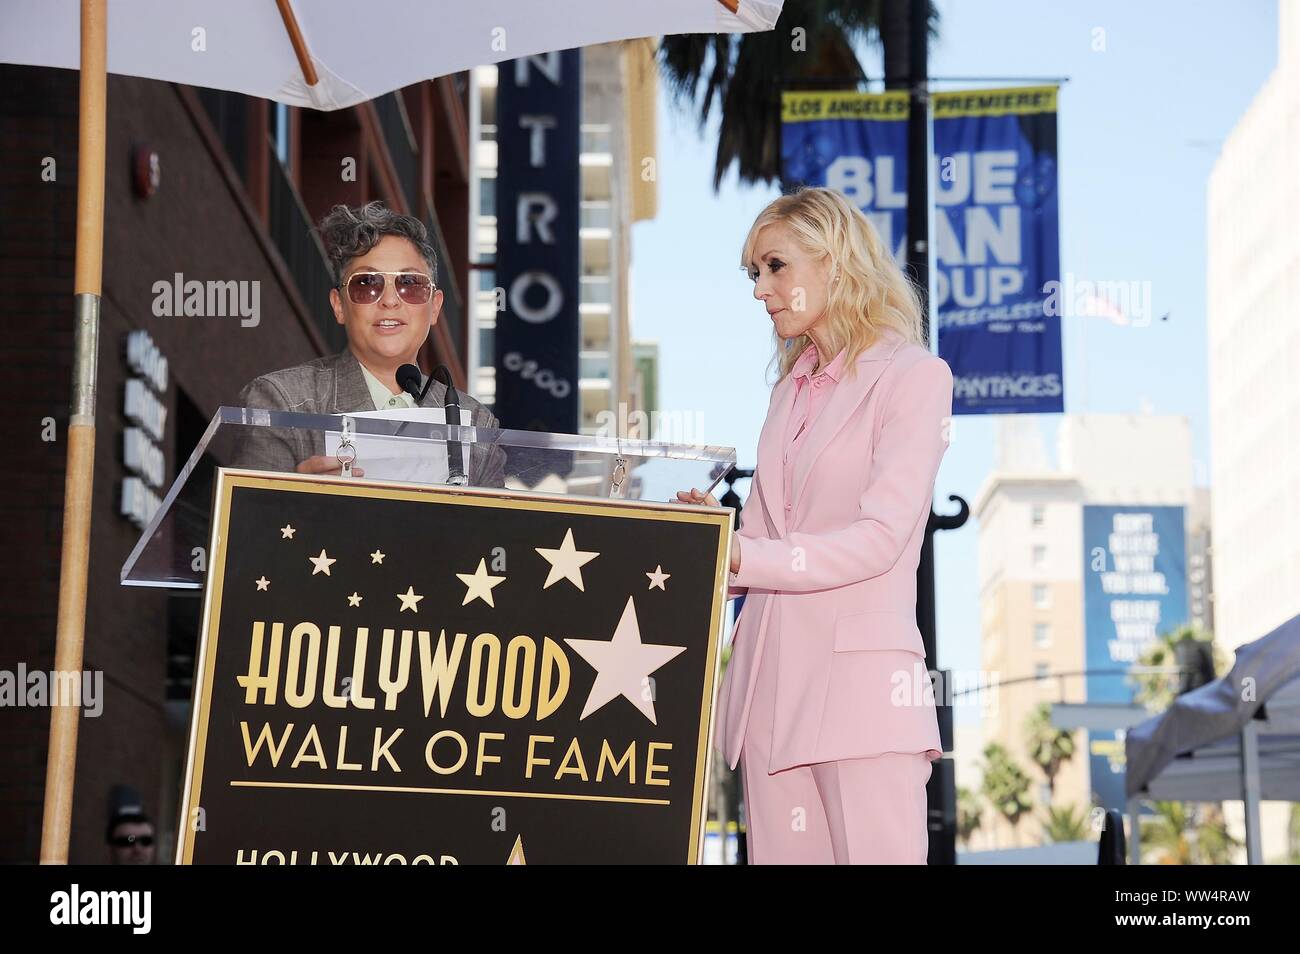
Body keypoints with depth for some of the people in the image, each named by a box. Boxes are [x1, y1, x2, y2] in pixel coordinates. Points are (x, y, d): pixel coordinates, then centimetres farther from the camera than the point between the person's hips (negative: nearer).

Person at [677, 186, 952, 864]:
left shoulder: (913, 376, -1)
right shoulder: (791, 390, 21)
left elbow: (879, 538, -13)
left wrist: (736, 554, -18)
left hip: (859, 675, -7)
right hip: (771, 677, 7)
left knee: (873, 852, -11)